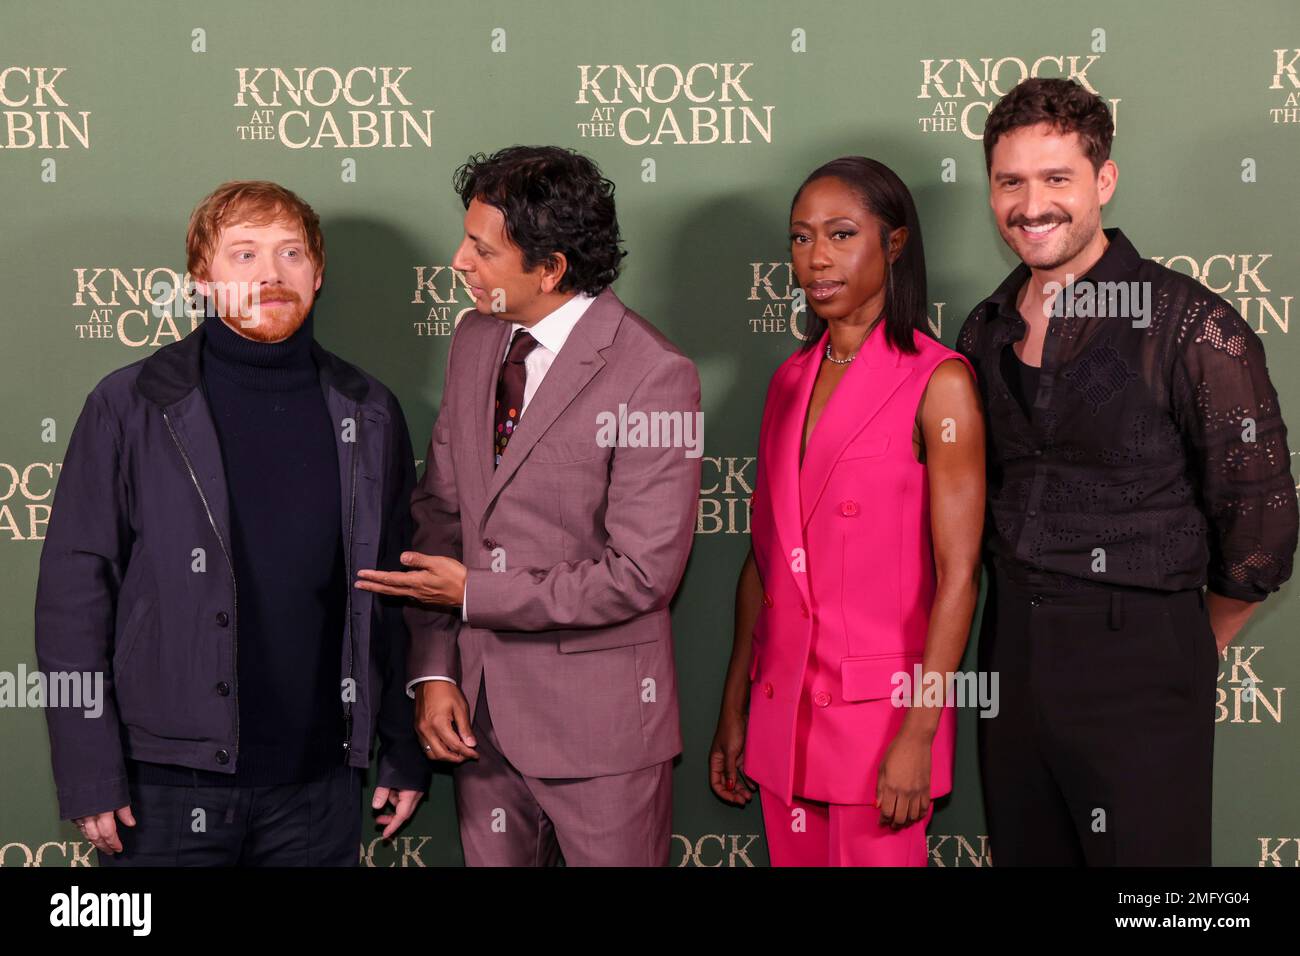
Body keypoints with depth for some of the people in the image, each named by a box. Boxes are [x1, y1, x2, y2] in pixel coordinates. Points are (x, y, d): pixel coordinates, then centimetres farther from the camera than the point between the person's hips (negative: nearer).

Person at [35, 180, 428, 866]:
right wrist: (89, 775, -8)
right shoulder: (131, 407, -3)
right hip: (167, 786, -2)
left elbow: (396, 595, 8)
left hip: (320, 785, 2)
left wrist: (406, 754, 7)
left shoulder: (367, 416, 5)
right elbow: (74, 590, -4)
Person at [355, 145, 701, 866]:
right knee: (488, 858, 17)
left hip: (599, 720, -6)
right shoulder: (474, 342, 6)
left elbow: (640, 576, -19)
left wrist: (474, 592, -13)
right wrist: (433, 670, -1)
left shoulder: (654, 376, -17)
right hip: (478, 706, 6)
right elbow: (438, 512, 8)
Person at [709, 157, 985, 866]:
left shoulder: (937, 382, -9)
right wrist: (733, 709, 10)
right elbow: (764, 556, 12)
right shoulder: (791, 381, 9)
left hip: (879, 713, -5)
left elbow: (957, 574, -13)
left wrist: (918, 734, -17)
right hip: (781, 710, 5)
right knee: (794, 857, 13)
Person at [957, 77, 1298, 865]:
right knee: (1025, 854, 15)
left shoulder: (1193, 327, -12)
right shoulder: (987, 331, 7)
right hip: (1013, 652, 6)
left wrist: (1184, 652, 1)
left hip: (1138, 665, -5)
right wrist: (1026, 611, 12)